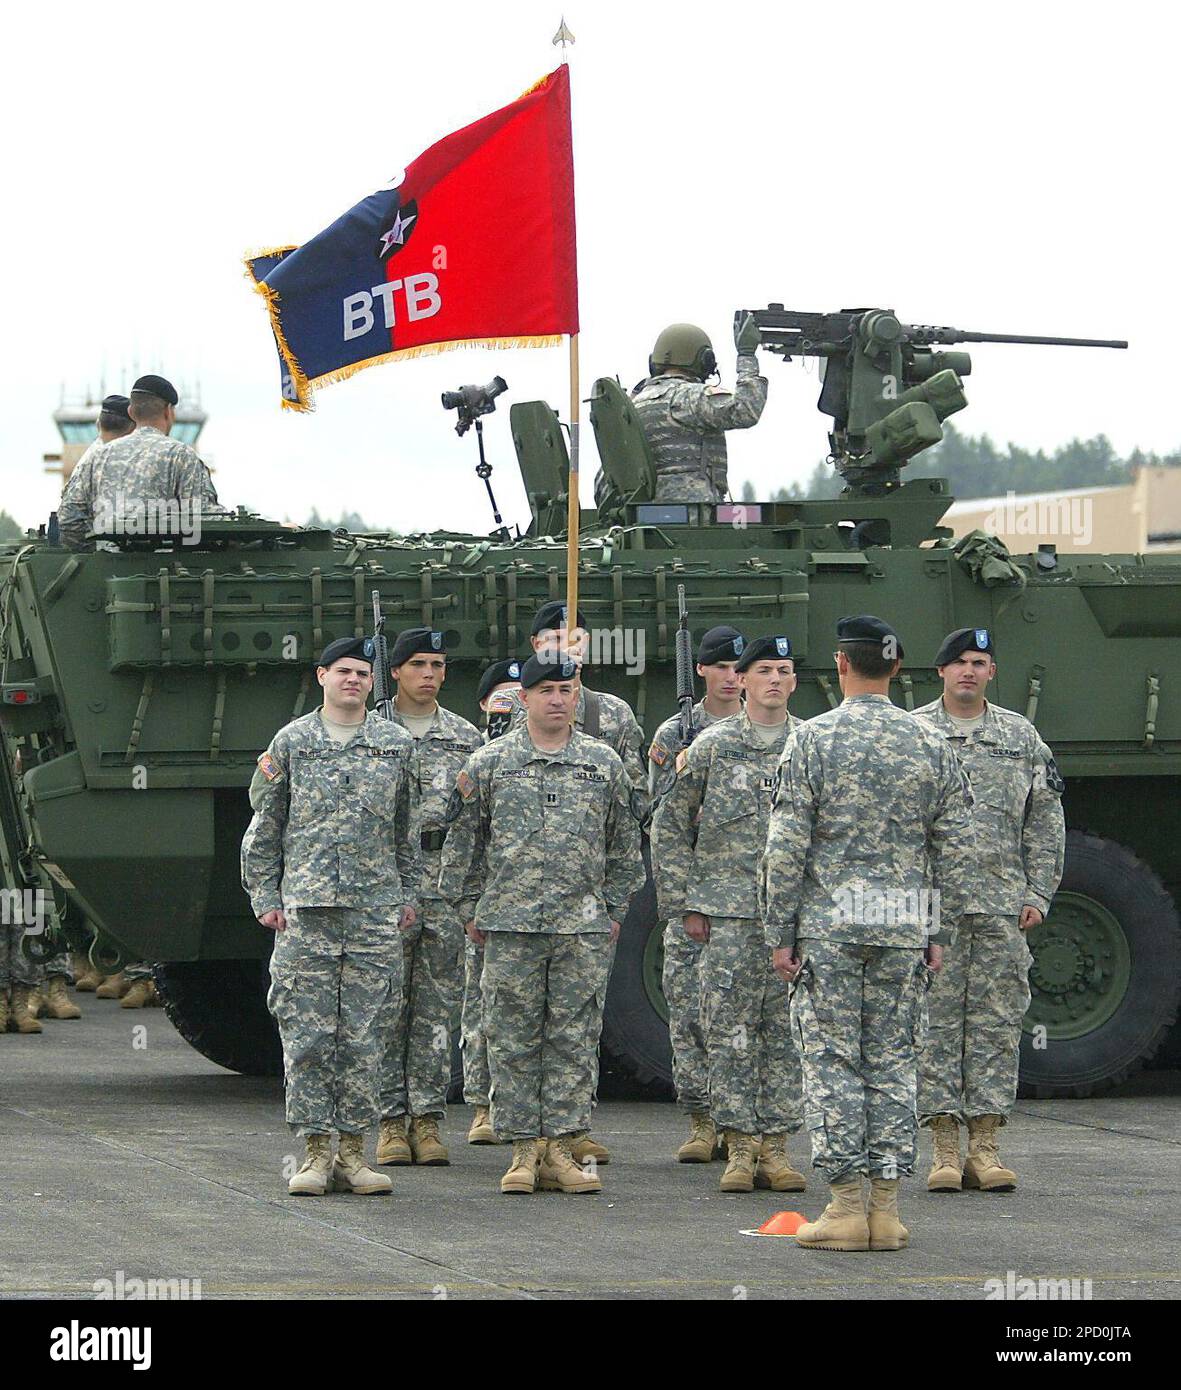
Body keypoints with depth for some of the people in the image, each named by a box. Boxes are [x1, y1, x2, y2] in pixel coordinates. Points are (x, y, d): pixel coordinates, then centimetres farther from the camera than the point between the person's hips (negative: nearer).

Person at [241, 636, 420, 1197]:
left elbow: (408, 831, 15)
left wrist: (407, 895, 9)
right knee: (306, 1033, -3)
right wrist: (265, 897, 3)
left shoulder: (397, 745, 10)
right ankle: (316, 1150, 2)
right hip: (305, 910, -1)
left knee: (363, 1034, 1)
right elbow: (264, 829, 10)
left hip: (375, 911, 1)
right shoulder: (291, 742, 7)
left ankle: (352, 1149, 6)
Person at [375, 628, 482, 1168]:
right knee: (386, 1006, -1)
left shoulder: (466, 738, 11)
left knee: (436, 1006, 3)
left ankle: (427, 1119, 6)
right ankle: (391, 1120, 3)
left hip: (447, 878, 2)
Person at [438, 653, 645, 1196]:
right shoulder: (490, 762, 5)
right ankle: (523, 1149, 6)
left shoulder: (604, 763, 9)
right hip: (510, 926, -1)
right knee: (513, 1039, 0)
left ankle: (560, 1148, 5)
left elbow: (624, 843, 15)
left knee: (574, 1039, 0)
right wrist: (469, 907, 6)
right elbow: (463, 841, 9)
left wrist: (613, 908, 10)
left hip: (584, 927, 1)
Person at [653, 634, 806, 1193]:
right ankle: (740, 1147, 2)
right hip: (729, 912, -1)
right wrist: (685, 905, 2)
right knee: (731, 1030, -3)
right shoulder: (711, 746, 4)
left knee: (787, 1030, 2)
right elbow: (669, 826, 7)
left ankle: (775, 1147, 7)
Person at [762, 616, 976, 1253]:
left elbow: (786, 848, -8)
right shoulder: (930, 744, 4)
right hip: (904, 926, 3)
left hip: (828, 924, -3)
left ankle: (846, 1206, -2)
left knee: (831, 1062, 1)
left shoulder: (812, 739, -6)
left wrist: (779, 933, -1)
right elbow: (956, 853, 4)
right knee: (893, 1062, 8)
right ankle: (886, 1208, 7)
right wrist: (936, 930, 13)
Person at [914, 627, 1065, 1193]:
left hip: (1003, 905, 2)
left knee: (997, 1023, 1)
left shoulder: (1022, 737, 11)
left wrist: (1037, 893, 3)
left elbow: (1045, 822, 12)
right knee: (936, 1022, -2)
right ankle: (944, 1150, 0)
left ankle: (986, 1147, 4)